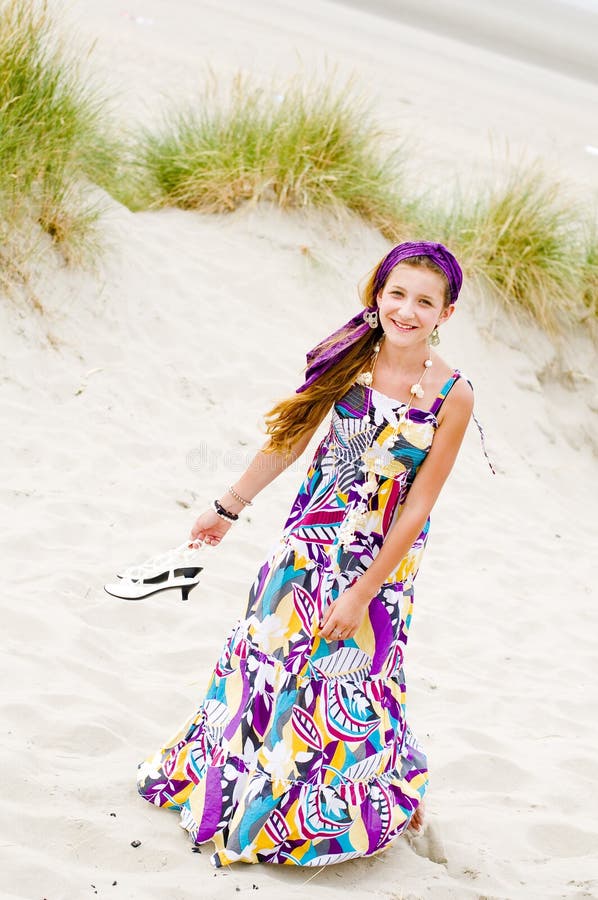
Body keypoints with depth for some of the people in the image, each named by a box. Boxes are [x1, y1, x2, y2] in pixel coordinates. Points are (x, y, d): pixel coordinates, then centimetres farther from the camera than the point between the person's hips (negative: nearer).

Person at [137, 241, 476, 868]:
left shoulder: (451, 396, -17)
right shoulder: (350, 358, -10)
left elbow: (417, 507, -15)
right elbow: (291, 436, 4)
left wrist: (362, 595, -14)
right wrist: (230, 506, 11)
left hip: (381, 560, -3)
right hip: (312, 537, 3)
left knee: (349, 685, 8)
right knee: (267, 654, 12)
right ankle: (230, 777, 35)